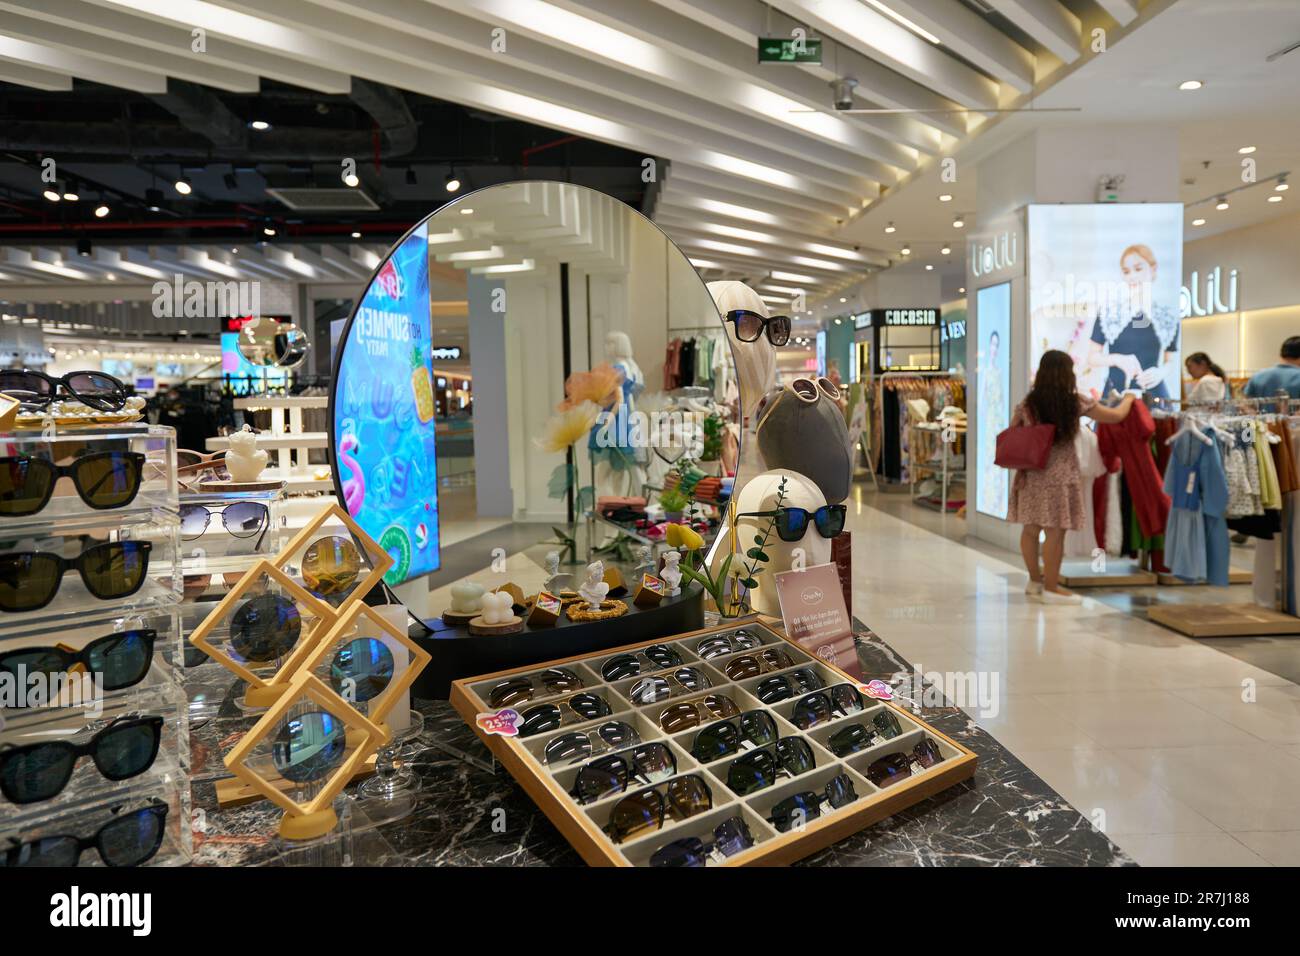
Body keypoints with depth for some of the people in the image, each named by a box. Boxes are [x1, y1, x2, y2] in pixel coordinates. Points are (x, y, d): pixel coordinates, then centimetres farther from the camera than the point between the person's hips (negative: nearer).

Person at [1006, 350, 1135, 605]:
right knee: (1055, 532, 0)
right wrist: (1129, 399, 25)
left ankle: (1035, 580, 25)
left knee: (1031, 529, 11)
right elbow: (1116, 417, 7)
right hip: (1058, 475, -5)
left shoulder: (1027, 403, 3)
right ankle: (1051, 589, 6)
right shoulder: (1076, 402, -5)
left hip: (1031, 474, 5)